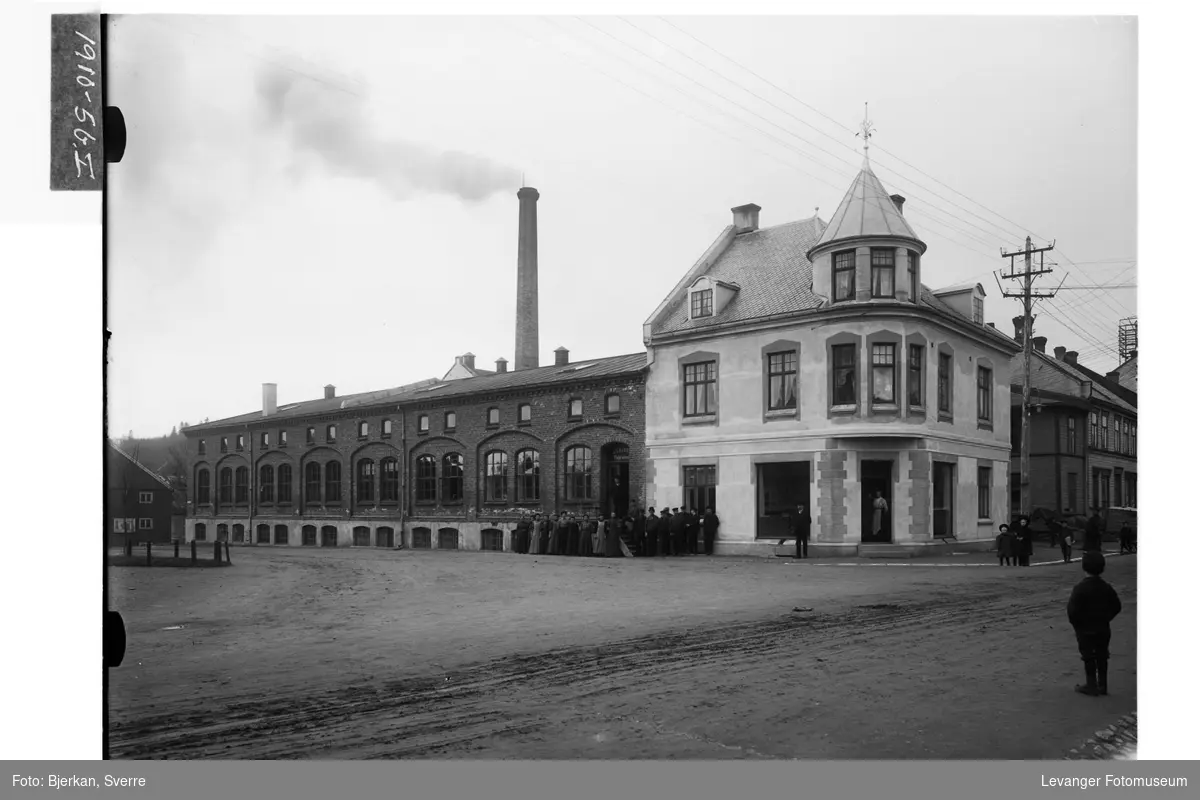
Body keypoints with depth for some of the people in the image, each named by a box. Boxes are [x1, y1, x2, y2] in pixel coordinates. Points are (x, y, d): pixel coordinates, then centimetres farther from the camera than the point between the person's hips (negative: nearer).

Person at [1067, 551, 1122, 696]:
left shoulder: (1080, 588, -19)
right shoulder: (1107, 587, -2)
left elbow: (1072, 609, -19)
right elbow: (1116, 606, 6)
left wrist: (1076, 624, -3)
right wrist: (1106, 618, 13)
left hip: (1085, 630, -5)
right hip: (1104, 629, 5)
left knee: (1089, 657, 4)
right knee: (1102, 657, 13)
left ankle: (1091, 686, 9)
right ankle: (1102, 685, 21)